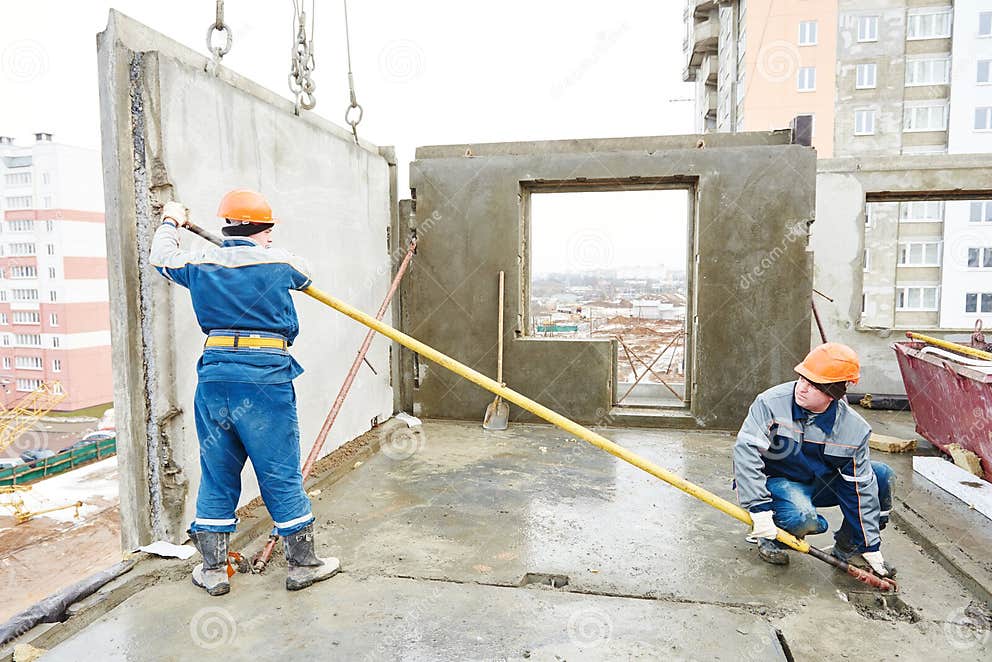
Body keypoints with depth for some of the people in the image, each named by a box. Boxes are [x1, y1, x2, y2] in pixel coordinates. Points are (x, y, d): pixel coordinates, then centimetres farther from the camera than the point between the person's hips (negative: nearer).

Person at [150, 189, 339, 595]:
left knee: (216, 474, 15)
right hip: (266, 377, -3)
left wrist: (171, 222, 48)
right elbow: (305, 277, 22)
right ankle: (303, 564, 17)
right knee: (282, 475, 5)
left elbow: (161, 257, 29)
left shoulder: (200, 263, 8)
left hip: (214, 376, 4)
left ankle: (213, 570, 25)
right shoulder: (279, 262, -1)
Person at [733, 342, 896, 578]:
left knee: (882, 475, -10)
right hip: (775, 481, -5)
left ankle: (848, 545, 7)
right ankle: (771, 537, 1)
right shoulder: (771, 402, -22)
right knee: (803, 518, -35)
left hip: (819, 484, 5)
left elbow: (861, 487, -7)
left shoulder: (854, 427, -12)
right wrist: (760, 509, -34)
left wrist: (871, 547, -5)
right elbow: (746, 450, -29)